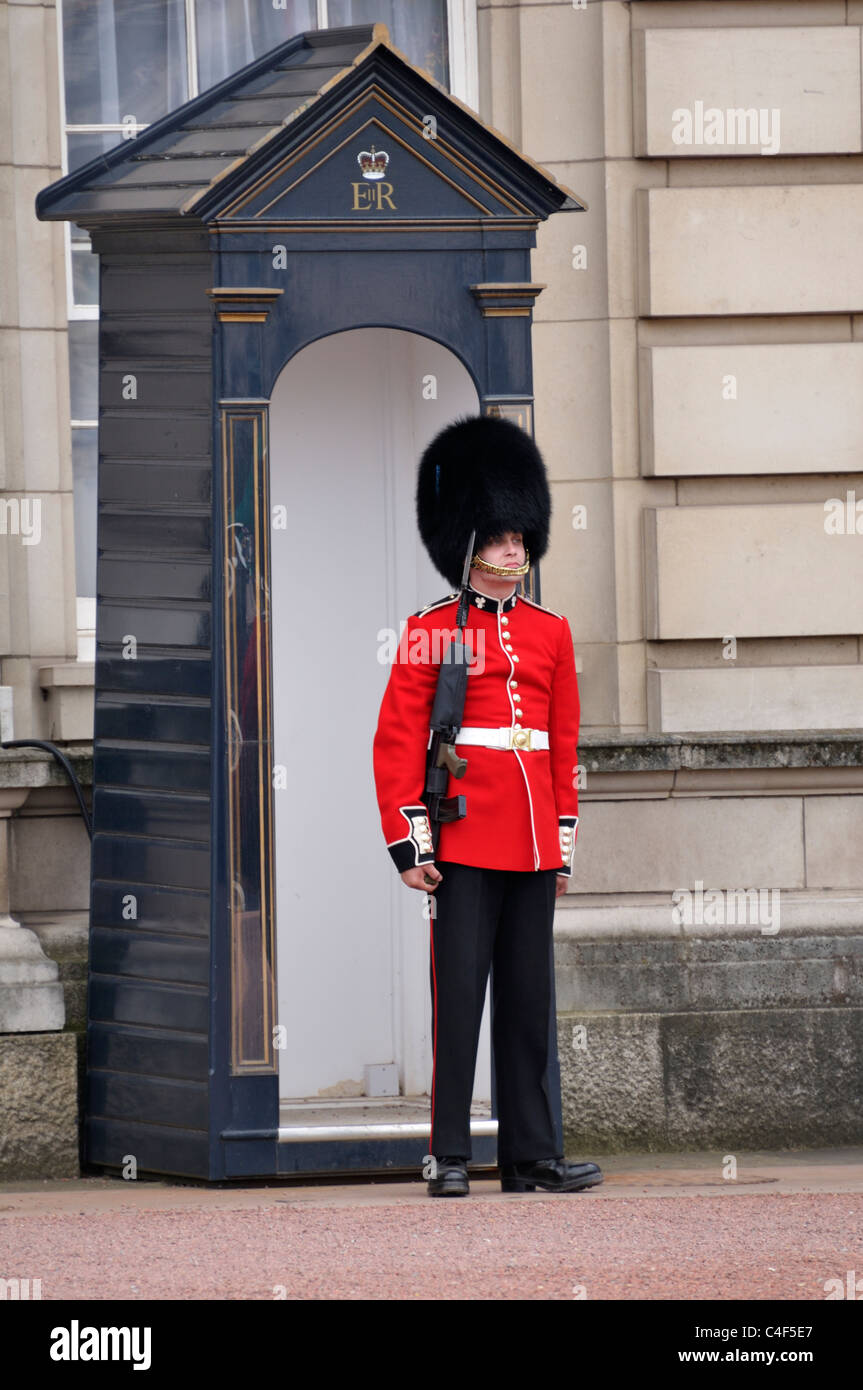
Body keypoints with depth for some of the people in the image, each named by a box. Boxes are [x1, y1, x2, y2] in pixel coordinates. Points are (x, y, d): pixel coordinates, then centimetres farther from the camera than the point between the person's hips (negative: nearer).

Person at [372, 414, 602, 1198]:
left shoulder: (550, 633, 13)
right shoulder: (432, 631, 0)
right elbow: (397, 741, -3)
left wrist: (565, 836, 13)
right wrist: (408, 841, -10)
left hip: (531, 839, 5)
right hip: (464, 839, -5)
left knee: (531, 999, 6)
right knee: (459, 995, -5)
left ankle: (534, 1156, 9)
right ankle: (451, 1157, -1)